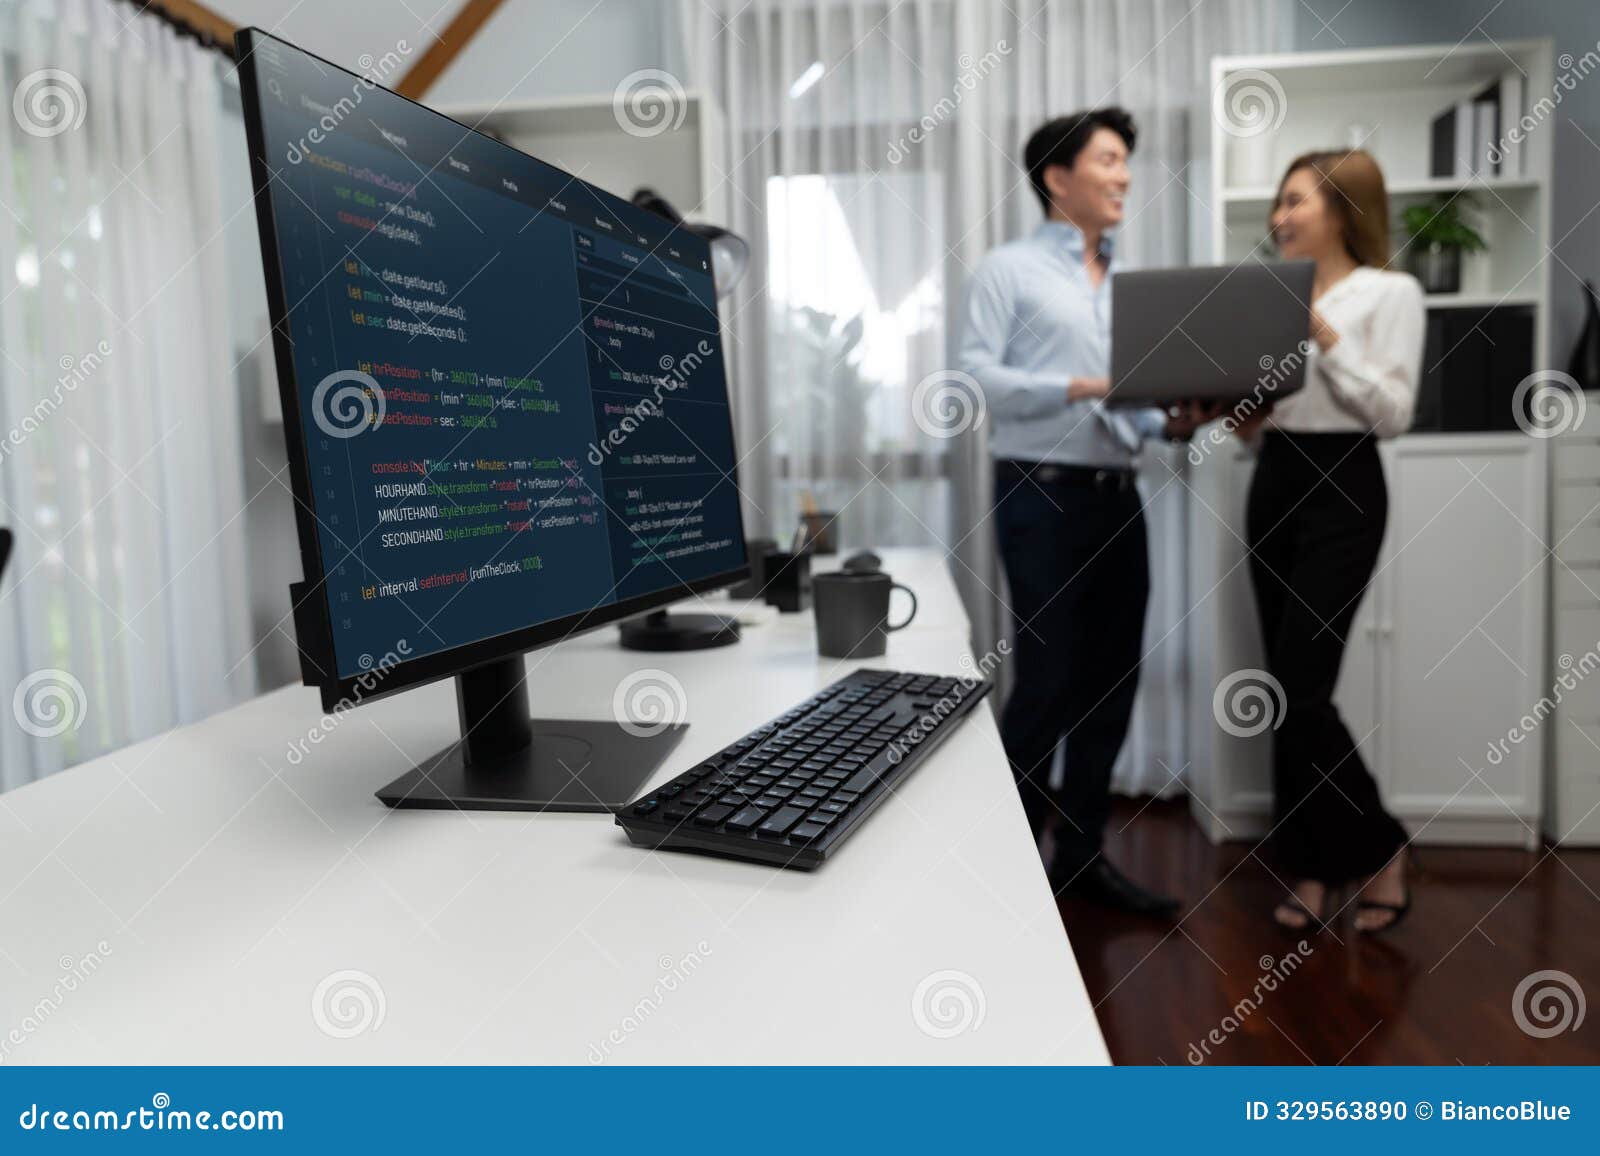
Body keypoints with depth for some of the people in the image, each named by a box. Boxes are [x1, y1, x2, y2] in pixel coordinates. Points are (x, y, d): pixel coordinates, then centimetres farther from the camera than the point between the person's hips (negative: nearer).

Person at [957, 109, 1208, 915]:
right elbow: (975, 375, -11)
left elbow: (1131, 403, 18)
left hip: (1116, 494, 7)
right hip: (1041, 493, -7)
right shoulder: (1009, 270, 1)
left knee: (1110, 680, 7)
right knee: (1050, 678, -5)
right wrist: (1076, 388, -20)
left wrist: (1172, 423, -2)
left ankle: (1081, 851, 20)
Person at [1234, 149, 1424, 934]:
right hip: (1273, 486, 6)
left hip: (1342, 490, -6)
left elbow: (1392, 414, -11)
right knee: (1289, 689, 7)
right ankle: (1313, 865, 18)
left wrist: (1326, 338, -16)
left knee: (1298, 688, -10)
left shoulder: (1391, 293, -2)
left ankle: (1377, 848, 12)